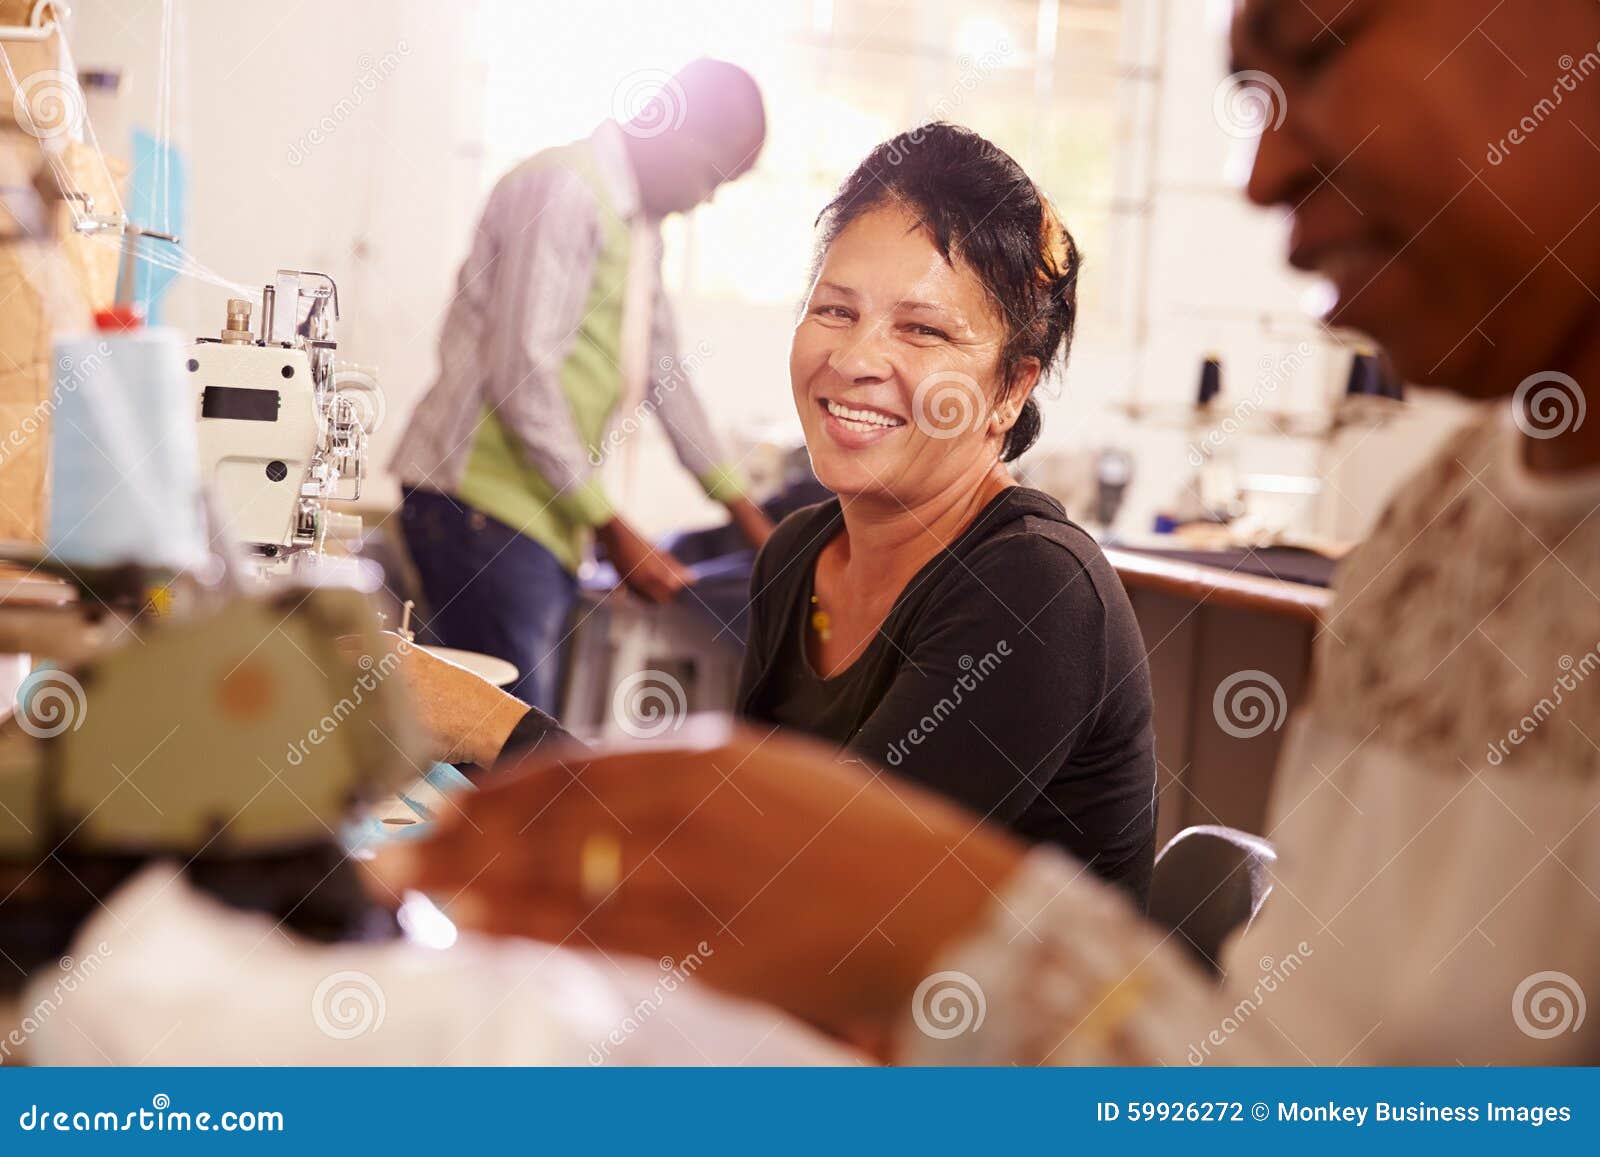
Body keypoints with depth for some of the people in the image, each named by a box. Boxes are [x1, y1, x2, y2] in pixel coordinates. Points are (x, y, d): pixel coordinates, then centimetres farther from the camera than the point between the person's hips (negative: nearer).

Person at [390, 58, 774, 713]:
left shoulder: (640, 221, 19)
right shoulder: (564, 191, -11)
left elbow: (661, 371, 25)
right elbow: (520, 375, -17)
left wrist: (743, 511, 22)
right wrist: (612, 529, -15)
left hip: (546, 521, 10)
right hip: (482, 504, -9)